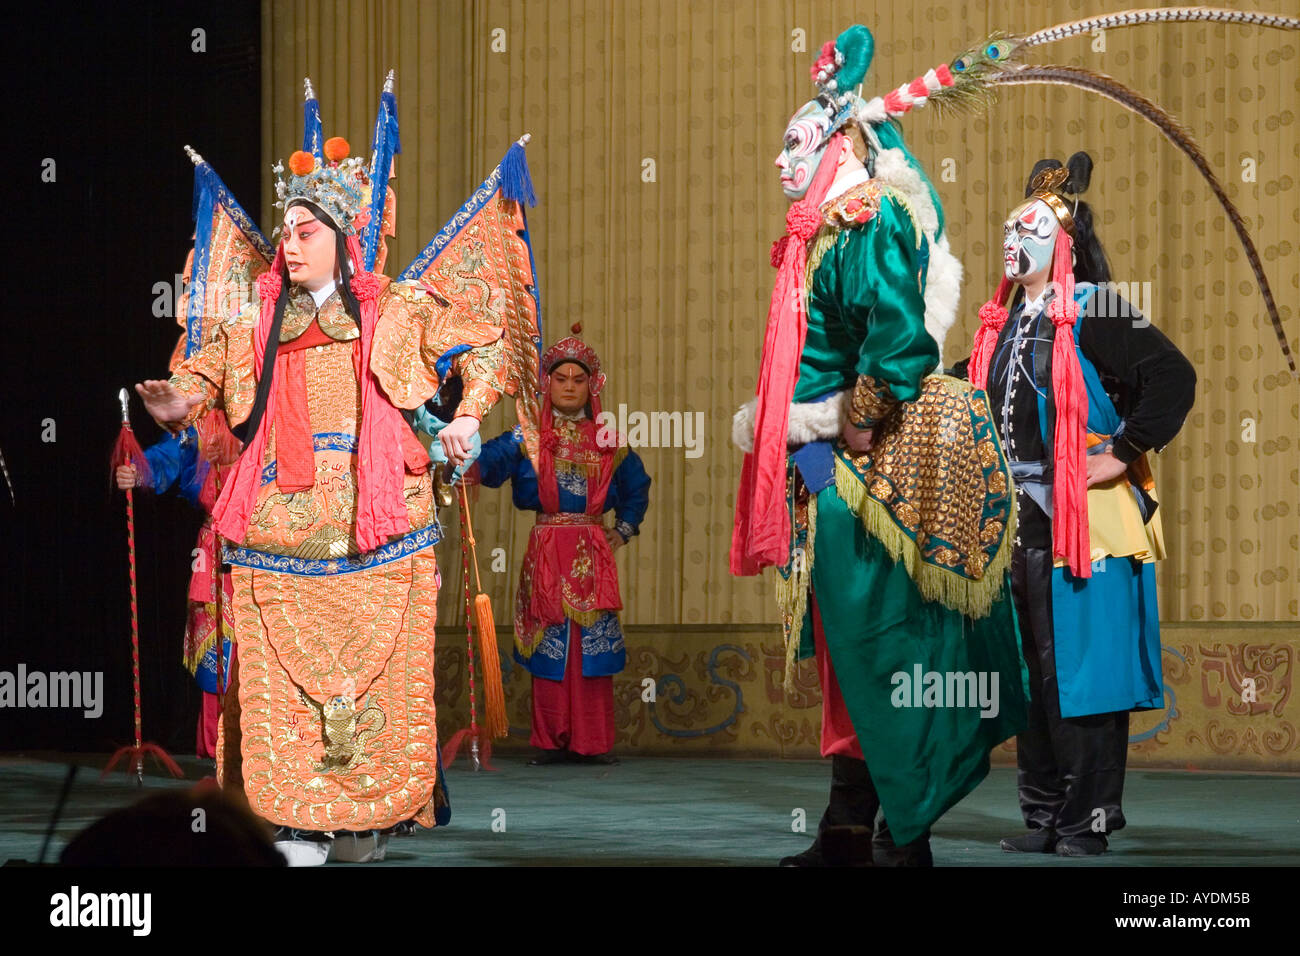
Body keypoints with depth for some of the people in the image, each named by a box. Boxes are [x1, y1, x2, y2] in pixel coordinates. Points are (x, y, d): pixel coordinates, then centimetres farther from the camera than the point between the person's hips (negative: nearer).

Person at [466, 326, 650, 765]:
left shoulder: (607, 442, 10)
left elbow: (637, 486, 23)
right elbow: (492, 458, -12)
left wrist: (623, 530, 12)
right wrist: (468, 467, -33)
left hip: (593, 553, 1)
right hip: (546, 551, -1)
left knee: (592, 643, -2)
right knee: (548, 643, -1)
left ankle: (592, 741, 2)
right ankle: (549, 741, 4)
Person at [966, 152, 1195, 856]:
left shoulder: (1092, 314, -8)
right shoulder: (1006, 322, 14)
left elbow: (1173, 376, -18)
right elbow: (981, 397, 30)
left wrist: (1122, 453, -17)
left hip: (1083, 515, -7)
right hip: (1021, 515, 8)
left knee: (1077, 664, -6)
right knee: (1031, 669, 9)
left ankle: (1088, 818, -1)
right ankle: (1044, 817, 15)